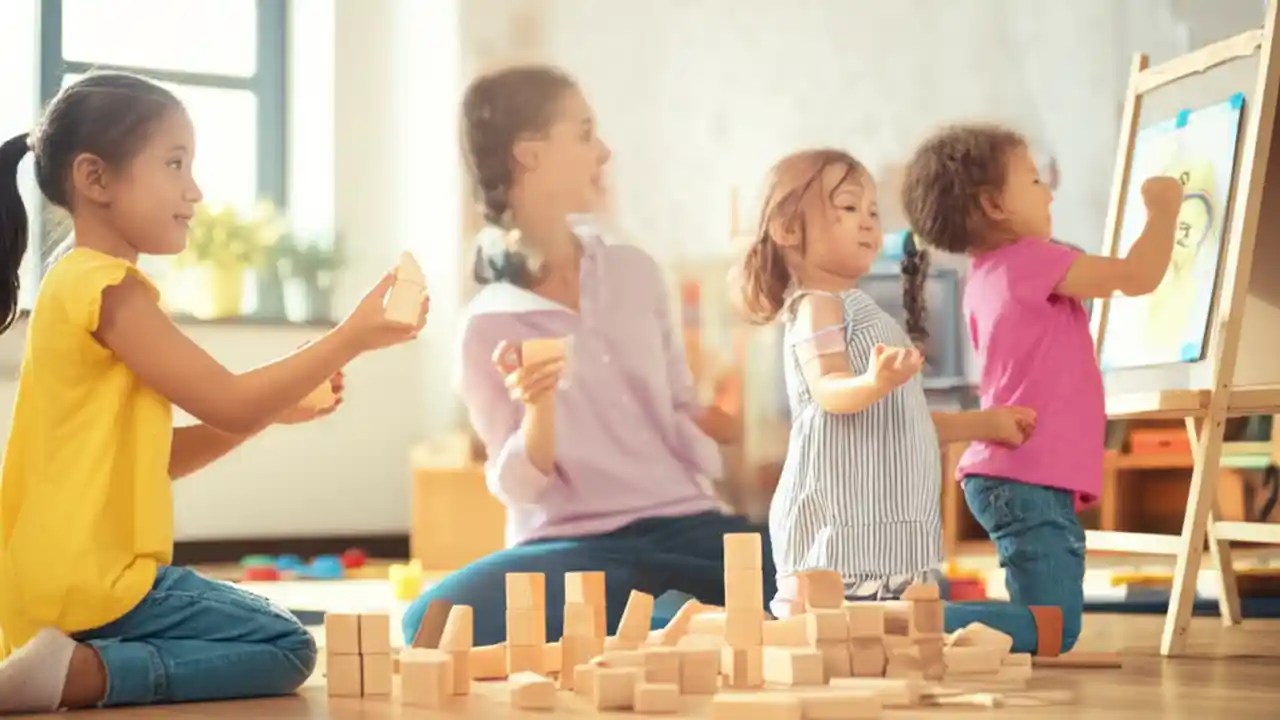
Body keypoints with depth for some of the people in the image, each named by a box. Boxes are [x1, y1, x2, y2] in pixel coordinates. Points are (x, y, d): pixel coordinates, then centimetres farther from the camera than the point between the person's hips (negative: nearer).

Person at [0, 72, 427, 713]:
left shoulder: (79, 284, 18)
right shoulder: (109, 288, -14)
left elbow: (150, 458, 19)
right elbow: (227, 403, -15)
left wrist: (273, 409, 9)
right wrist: (352, 337, -10)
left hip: (54, 580, 10)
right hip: (92, 581, -10)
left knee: (267, 634, 22)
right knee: (285, 648, -2)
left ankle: (67, 662, 6)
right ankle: (83, 671, -13)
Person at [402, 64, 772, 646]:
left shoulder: (635, 272, 7)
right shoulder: (490, 325, -4)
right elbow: (521, 487, -5)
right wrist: (538, 408, -23)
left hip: (681, 525, 1)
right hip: (572, 545, -1)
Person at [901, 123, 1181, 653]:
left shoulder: (986, 279, 19)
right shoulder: (1031, 260, -10)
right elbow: (1137, 277, -11)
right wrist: (1163, 210, 2)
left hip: (1013, 475, 10)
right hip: (1028, 479, -10)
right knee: (1048, 633, -14)